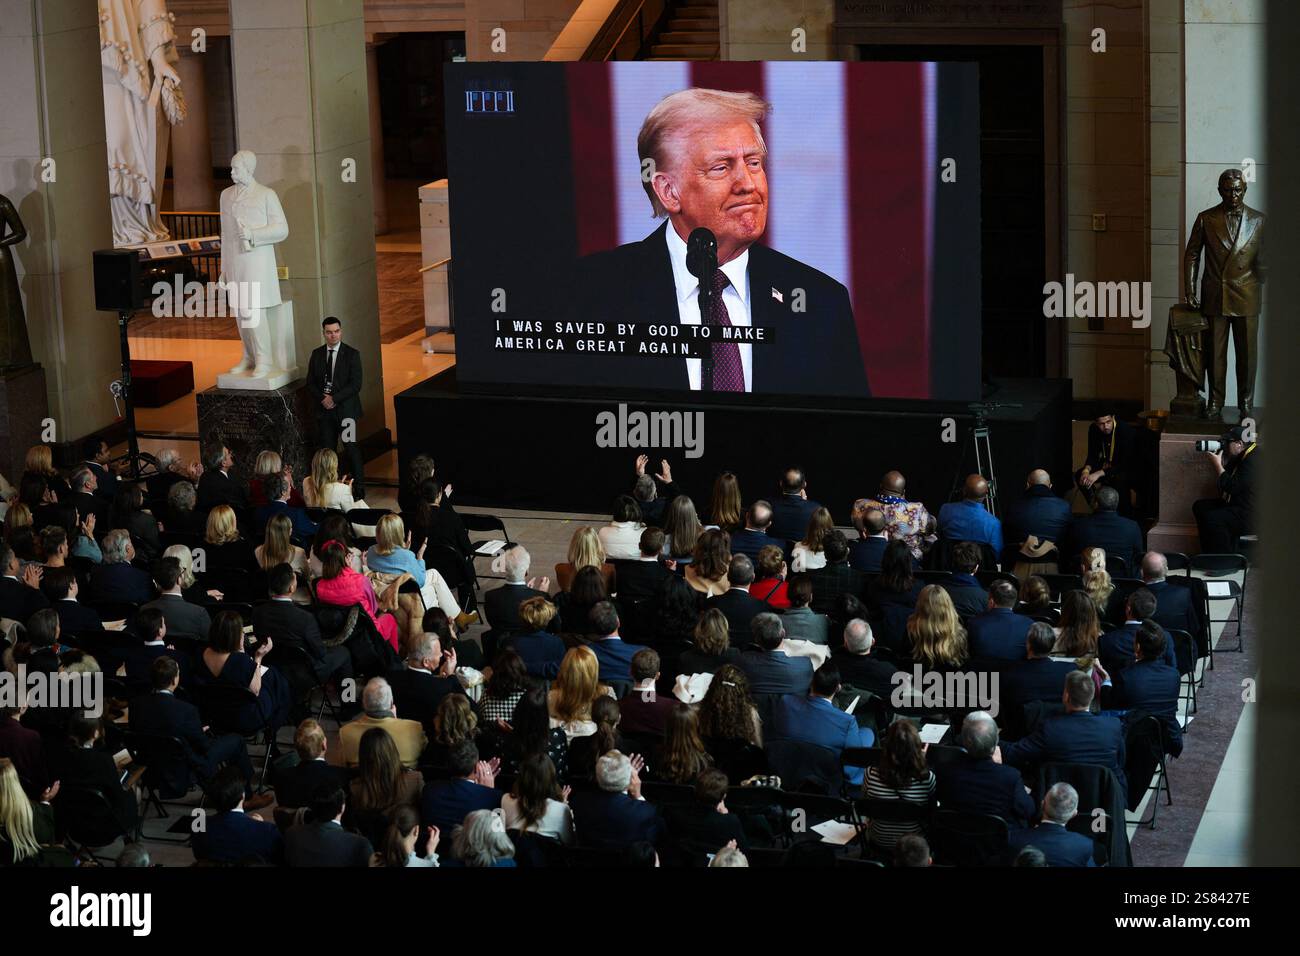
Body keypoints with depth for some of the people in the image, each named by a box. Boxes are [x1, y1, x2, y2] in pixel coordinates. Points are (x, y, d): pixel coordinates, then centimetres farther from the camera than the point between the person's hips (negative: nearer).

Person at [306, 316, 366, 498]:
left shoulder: (351, 354, -5)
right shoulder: (316, 354, 7)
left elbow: (355, 384, -10)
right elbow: (310, 382, 8)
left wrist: (334, 399, -16)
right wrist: (322, 399, -10)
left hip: (346, 408, -3)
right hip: (324, 409, 3)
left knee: (352, 449, 1)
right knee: (326, 449, 5)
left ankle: (358, 488, 9)